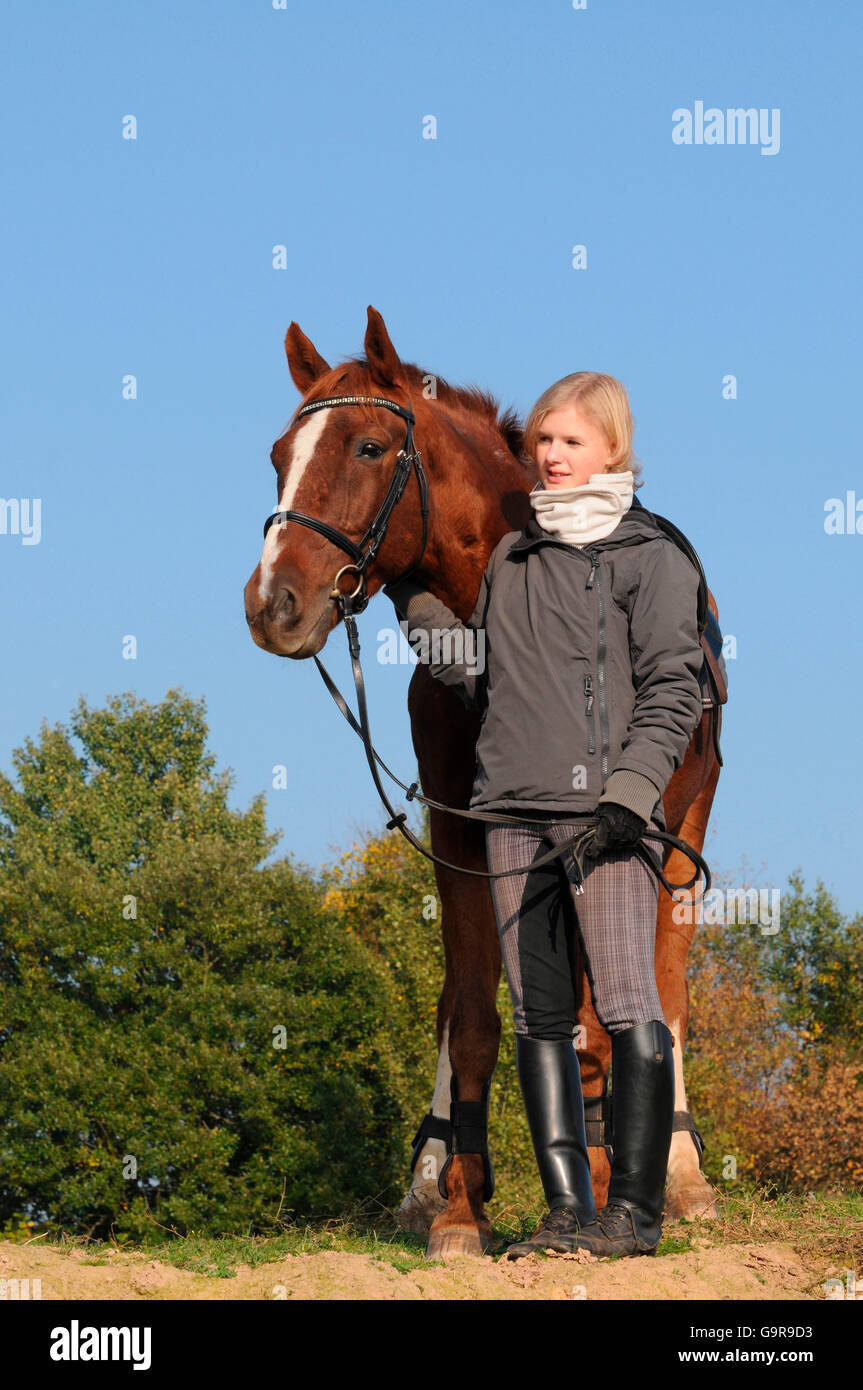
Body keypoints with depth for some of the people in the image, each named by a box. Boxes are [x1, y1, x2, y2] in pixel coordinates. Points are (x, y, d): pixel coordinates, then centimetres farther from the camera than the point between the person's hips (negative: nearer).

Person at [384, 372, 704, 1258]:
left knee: (628, 1008, -8)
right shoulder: (510, 559, 18)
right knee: (539, 1017, 5)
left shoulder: (649, 558, 1)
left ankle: (634, 1209, -4)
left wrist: (631, 788, -15)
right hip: (515, 812, 6)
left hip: (604, 815, -6)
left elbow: (672, 688, -5)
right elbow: (475, 675, 20)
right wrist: (414, 602, 9)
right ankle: (567, 1209, 9)